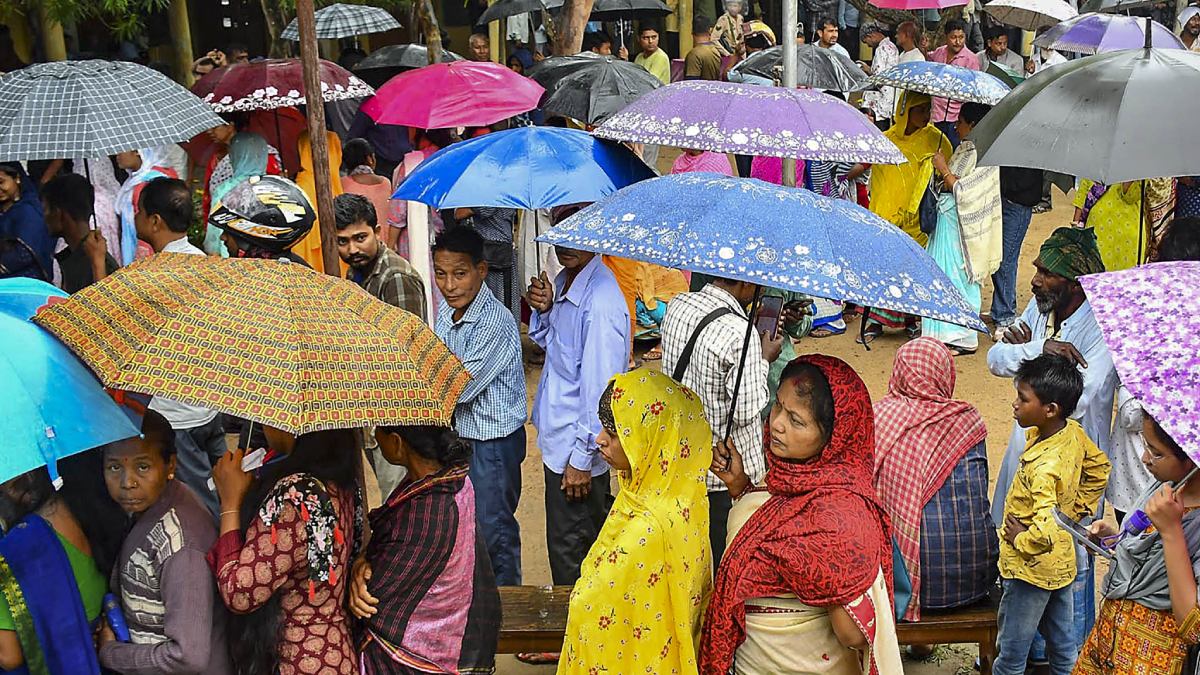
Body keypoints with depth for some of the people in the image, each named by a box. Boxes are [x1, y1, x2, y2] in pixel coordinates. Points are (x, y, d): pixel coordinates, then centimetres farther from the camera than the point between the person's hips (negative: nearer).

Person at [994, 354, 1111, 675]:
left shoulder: (1044, 467, -34)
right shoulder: (1074, 433, -9)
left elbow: (1045, 531, -39)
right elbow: (1099, 468, 10)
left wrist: (1021, 539, -20)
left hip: (1031, 568, -9)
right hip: (1062, 563, 9)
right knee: (1063, 640, 24)